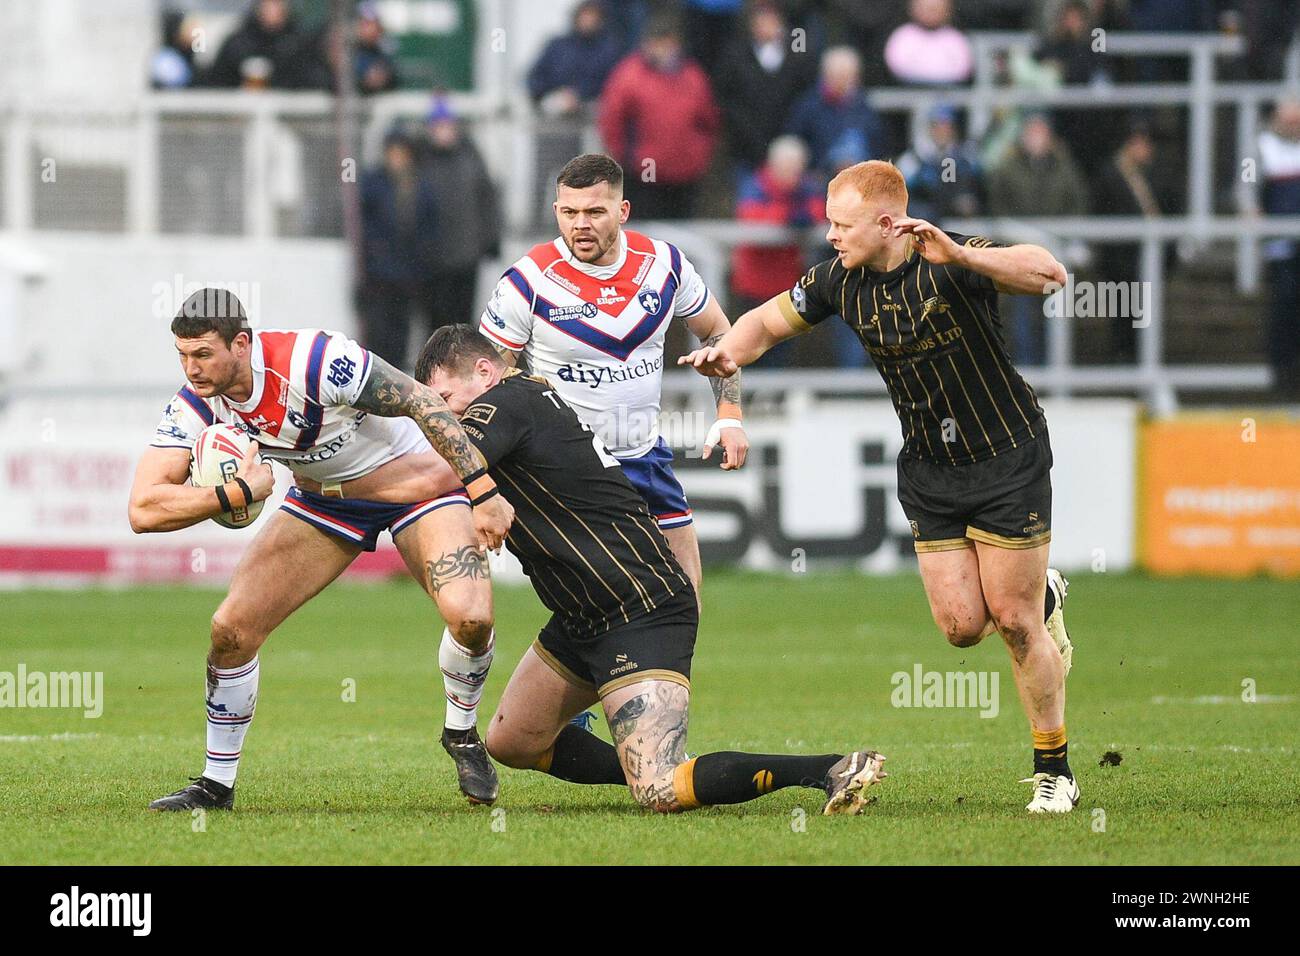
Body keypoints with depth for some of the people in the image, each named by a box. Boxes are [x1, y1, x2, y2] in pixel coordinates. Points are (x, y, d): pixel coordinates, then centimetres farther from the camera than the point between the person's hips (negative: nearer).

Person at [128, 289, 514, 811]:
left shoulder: (314, 361, -35)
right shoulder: (195, 404, -19)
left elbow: (421, 401, -25)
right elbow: (143, 510, -22)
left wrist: (484, 493, -26)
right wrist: (238, 492, -35)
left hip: (418, 479, -4)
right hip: (323, 495, 5)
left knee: (469, 616, -27)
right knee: (232, 627, -9)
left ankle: (461, 735, 3)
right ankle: (216, 783, 10)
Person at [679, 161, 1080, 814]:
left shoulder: (952, 262, -22)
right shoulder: (840, 281, -5)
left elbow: (1048, 272, -37)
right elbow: (770, 319, 11)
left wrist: (959, 255, -50)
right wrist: (727, 352, -12)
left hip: (1006, 457, -5)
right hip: (928, 469, 5)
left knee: (1013, 623, -5)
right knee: (961, 627, -1)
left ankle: (1054, 771, 11)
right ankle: (1043, 596, 34)